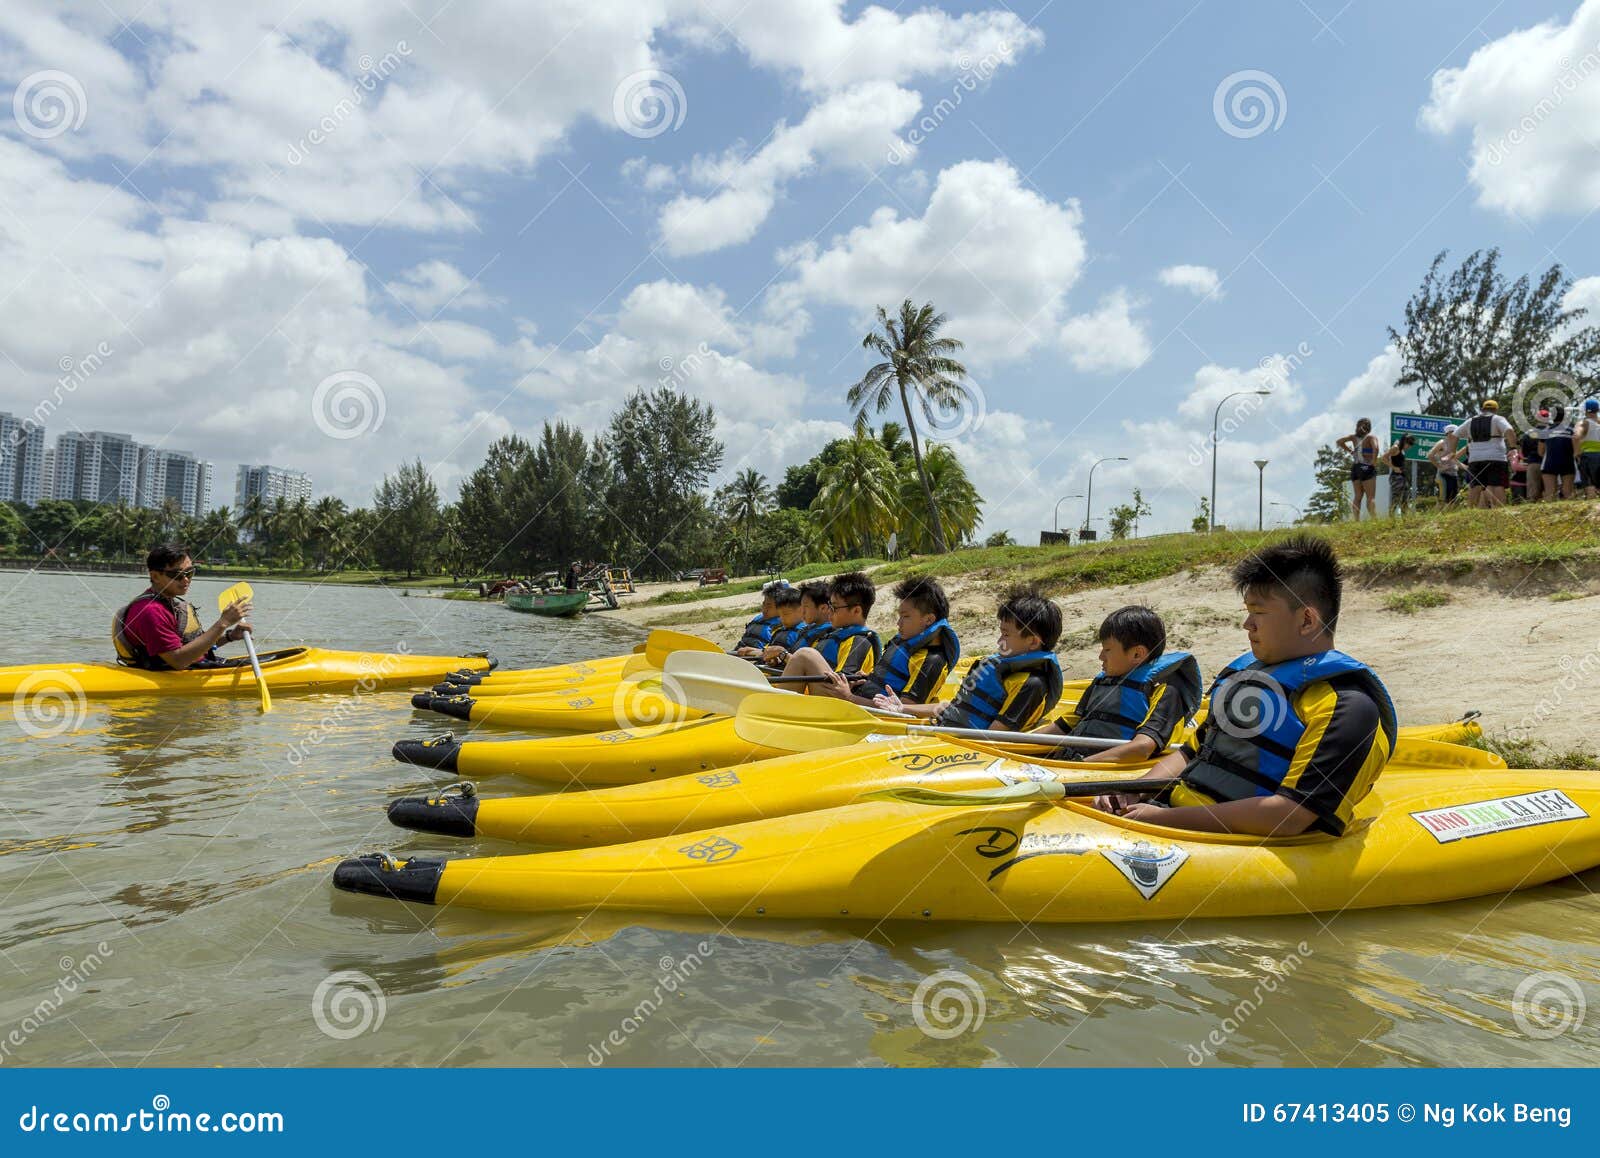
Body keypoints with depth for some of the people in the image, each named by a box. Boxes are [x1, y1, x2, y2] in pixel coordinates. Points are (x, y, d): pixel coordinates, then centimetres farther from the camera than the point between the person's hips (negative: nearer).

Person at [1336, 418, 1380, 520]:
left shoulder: (1354, 437, 10)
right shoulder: (1371, 437, -3)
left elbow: (1340, 441, 7)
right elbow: (1375, 448, -21)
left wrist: (1350, 451, 9)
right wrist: (1374, 461, -11)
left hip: (1355, 467, 5)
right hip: (1367, 467, -5)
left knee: (1358, 496, 7)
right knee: (1371, 497, -7)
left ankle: (1357, 521, 1)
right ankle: (1374, 519, -17)